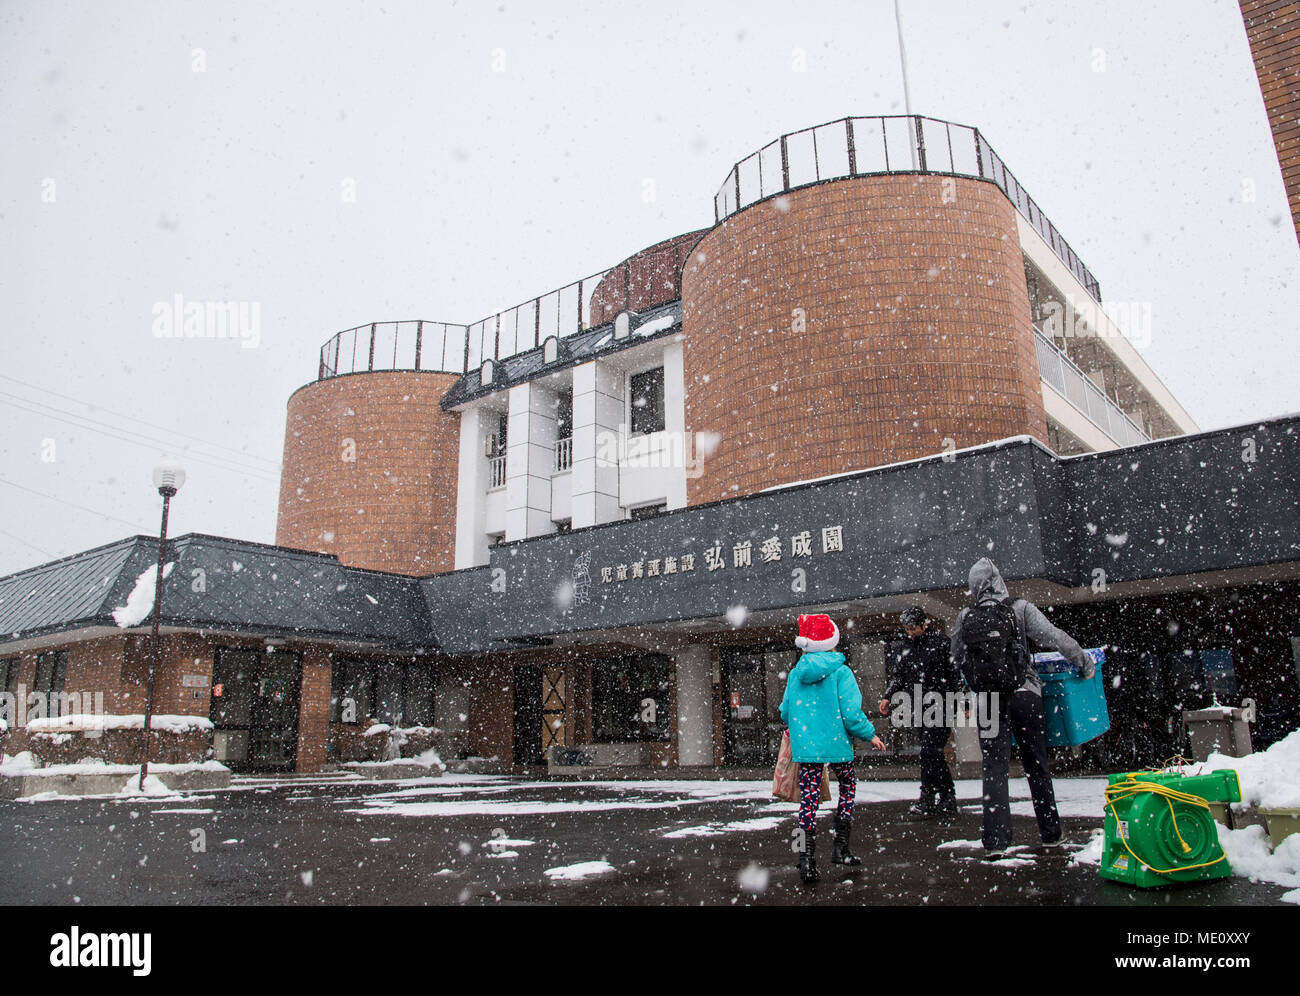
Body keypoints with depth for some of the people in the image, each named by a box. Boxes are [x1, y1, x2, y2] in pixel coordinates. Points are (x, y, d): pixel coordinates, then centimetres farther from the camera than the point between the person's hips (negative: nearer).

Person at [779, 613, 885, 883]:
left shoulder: (795, 674, 5)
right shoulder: (840, 672, -7)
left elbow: (785, 712, 11)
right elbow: (852, 714, -12)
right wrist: (870, 735, 4)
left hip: (805, 746, 3)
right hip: (836, 743, -2)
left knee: (808, 798, 5)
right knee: (847, 786, 21)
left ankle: (807, 860, -2)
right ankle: (841, 848, 20)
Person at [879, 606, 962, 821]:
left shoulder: (940, 643, -2)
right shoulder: (903, 648, 13)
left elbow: (955, 674, -2)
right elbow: (897, 676, 13)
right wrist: (887, 697, -2)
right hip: (920, 710, 6)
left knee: (930, 751, -13)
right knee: (935, 755, 8)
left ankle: (927, 802, -8)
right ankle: (947, 801, 15)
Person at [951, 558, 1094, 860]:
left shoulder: (965, 618, 1)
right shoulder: (1020, 609, -5)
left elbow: (957, 657, 10)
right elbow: (1055, 638, -6)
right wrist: (1085, 662, 9)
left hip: (988, 701, 1)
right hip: (1024, 695, 0)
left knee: (994, 769, 3)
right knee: (1036, 766, 13)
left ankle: (995, 841, -4)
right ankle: (1051, 834, 25)